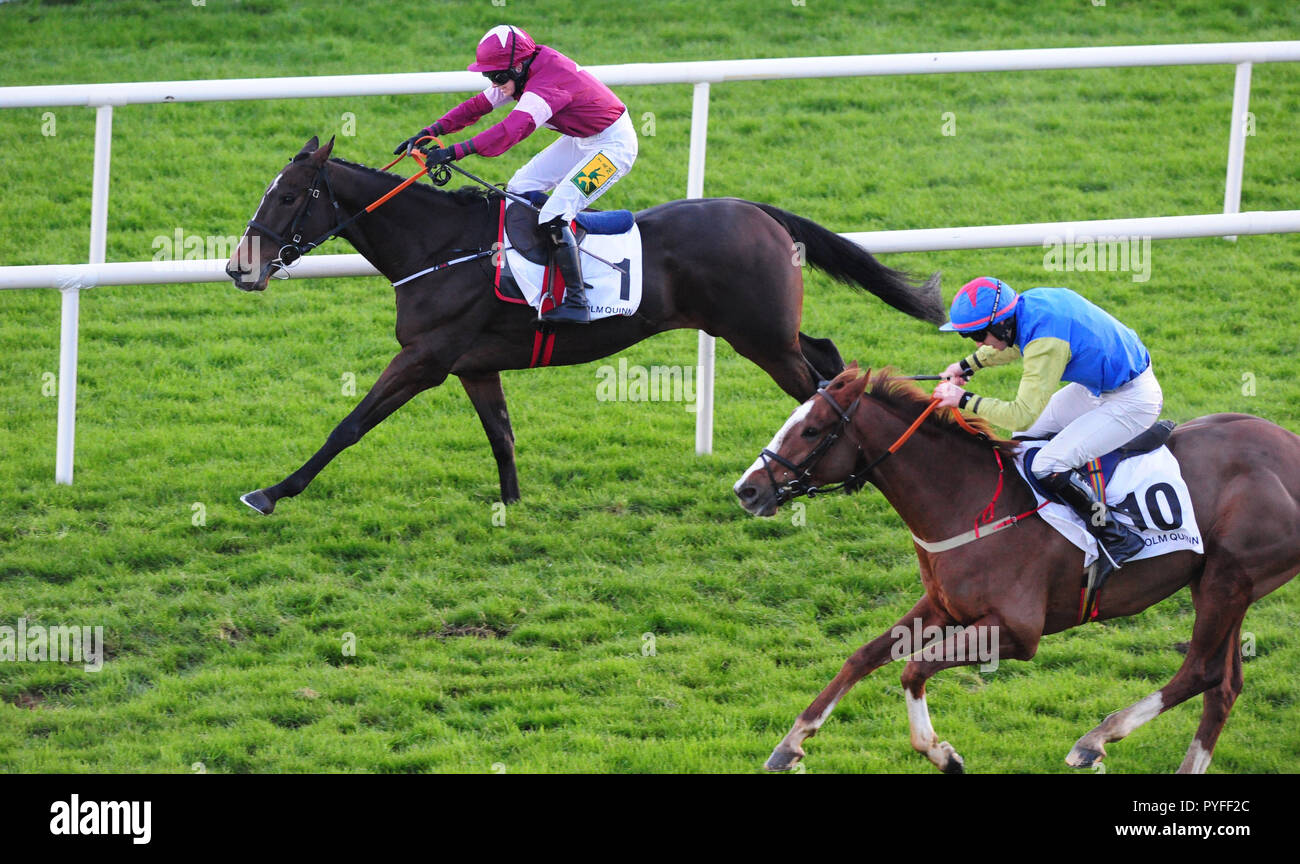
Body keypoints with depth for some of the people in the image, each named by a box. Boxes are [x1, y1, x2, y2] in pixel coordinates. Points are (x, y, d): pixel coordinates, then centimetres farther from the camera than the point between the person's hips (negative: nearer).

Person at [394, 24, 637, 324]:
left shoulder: (546, 85, -33)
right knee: (519, 190, 8)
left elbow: (512, 130, -46)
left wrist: (456, 151, -52)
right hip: (582, 139, 10)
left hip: (613, 144, -10)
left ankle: (576, 302, -16)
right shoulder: (524, 72, -3)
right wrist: (430, 132, -6)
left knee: (554, 216, -21)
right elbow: (478, 105, 3)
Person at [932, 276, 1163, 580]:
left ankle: (1117, 538, -9)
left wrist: (965, 400, -24)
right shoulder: (1031, 302, -5)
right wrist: (967, 366, 16)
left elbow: (1022, 414, -32)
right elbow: (1014, 343, 21)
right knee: (1026, 439, 15)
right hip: (1100, 385, 10)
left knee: (1048, 467, -21)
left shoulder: (1046, 344, -32)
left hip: (1134, 400, -10)